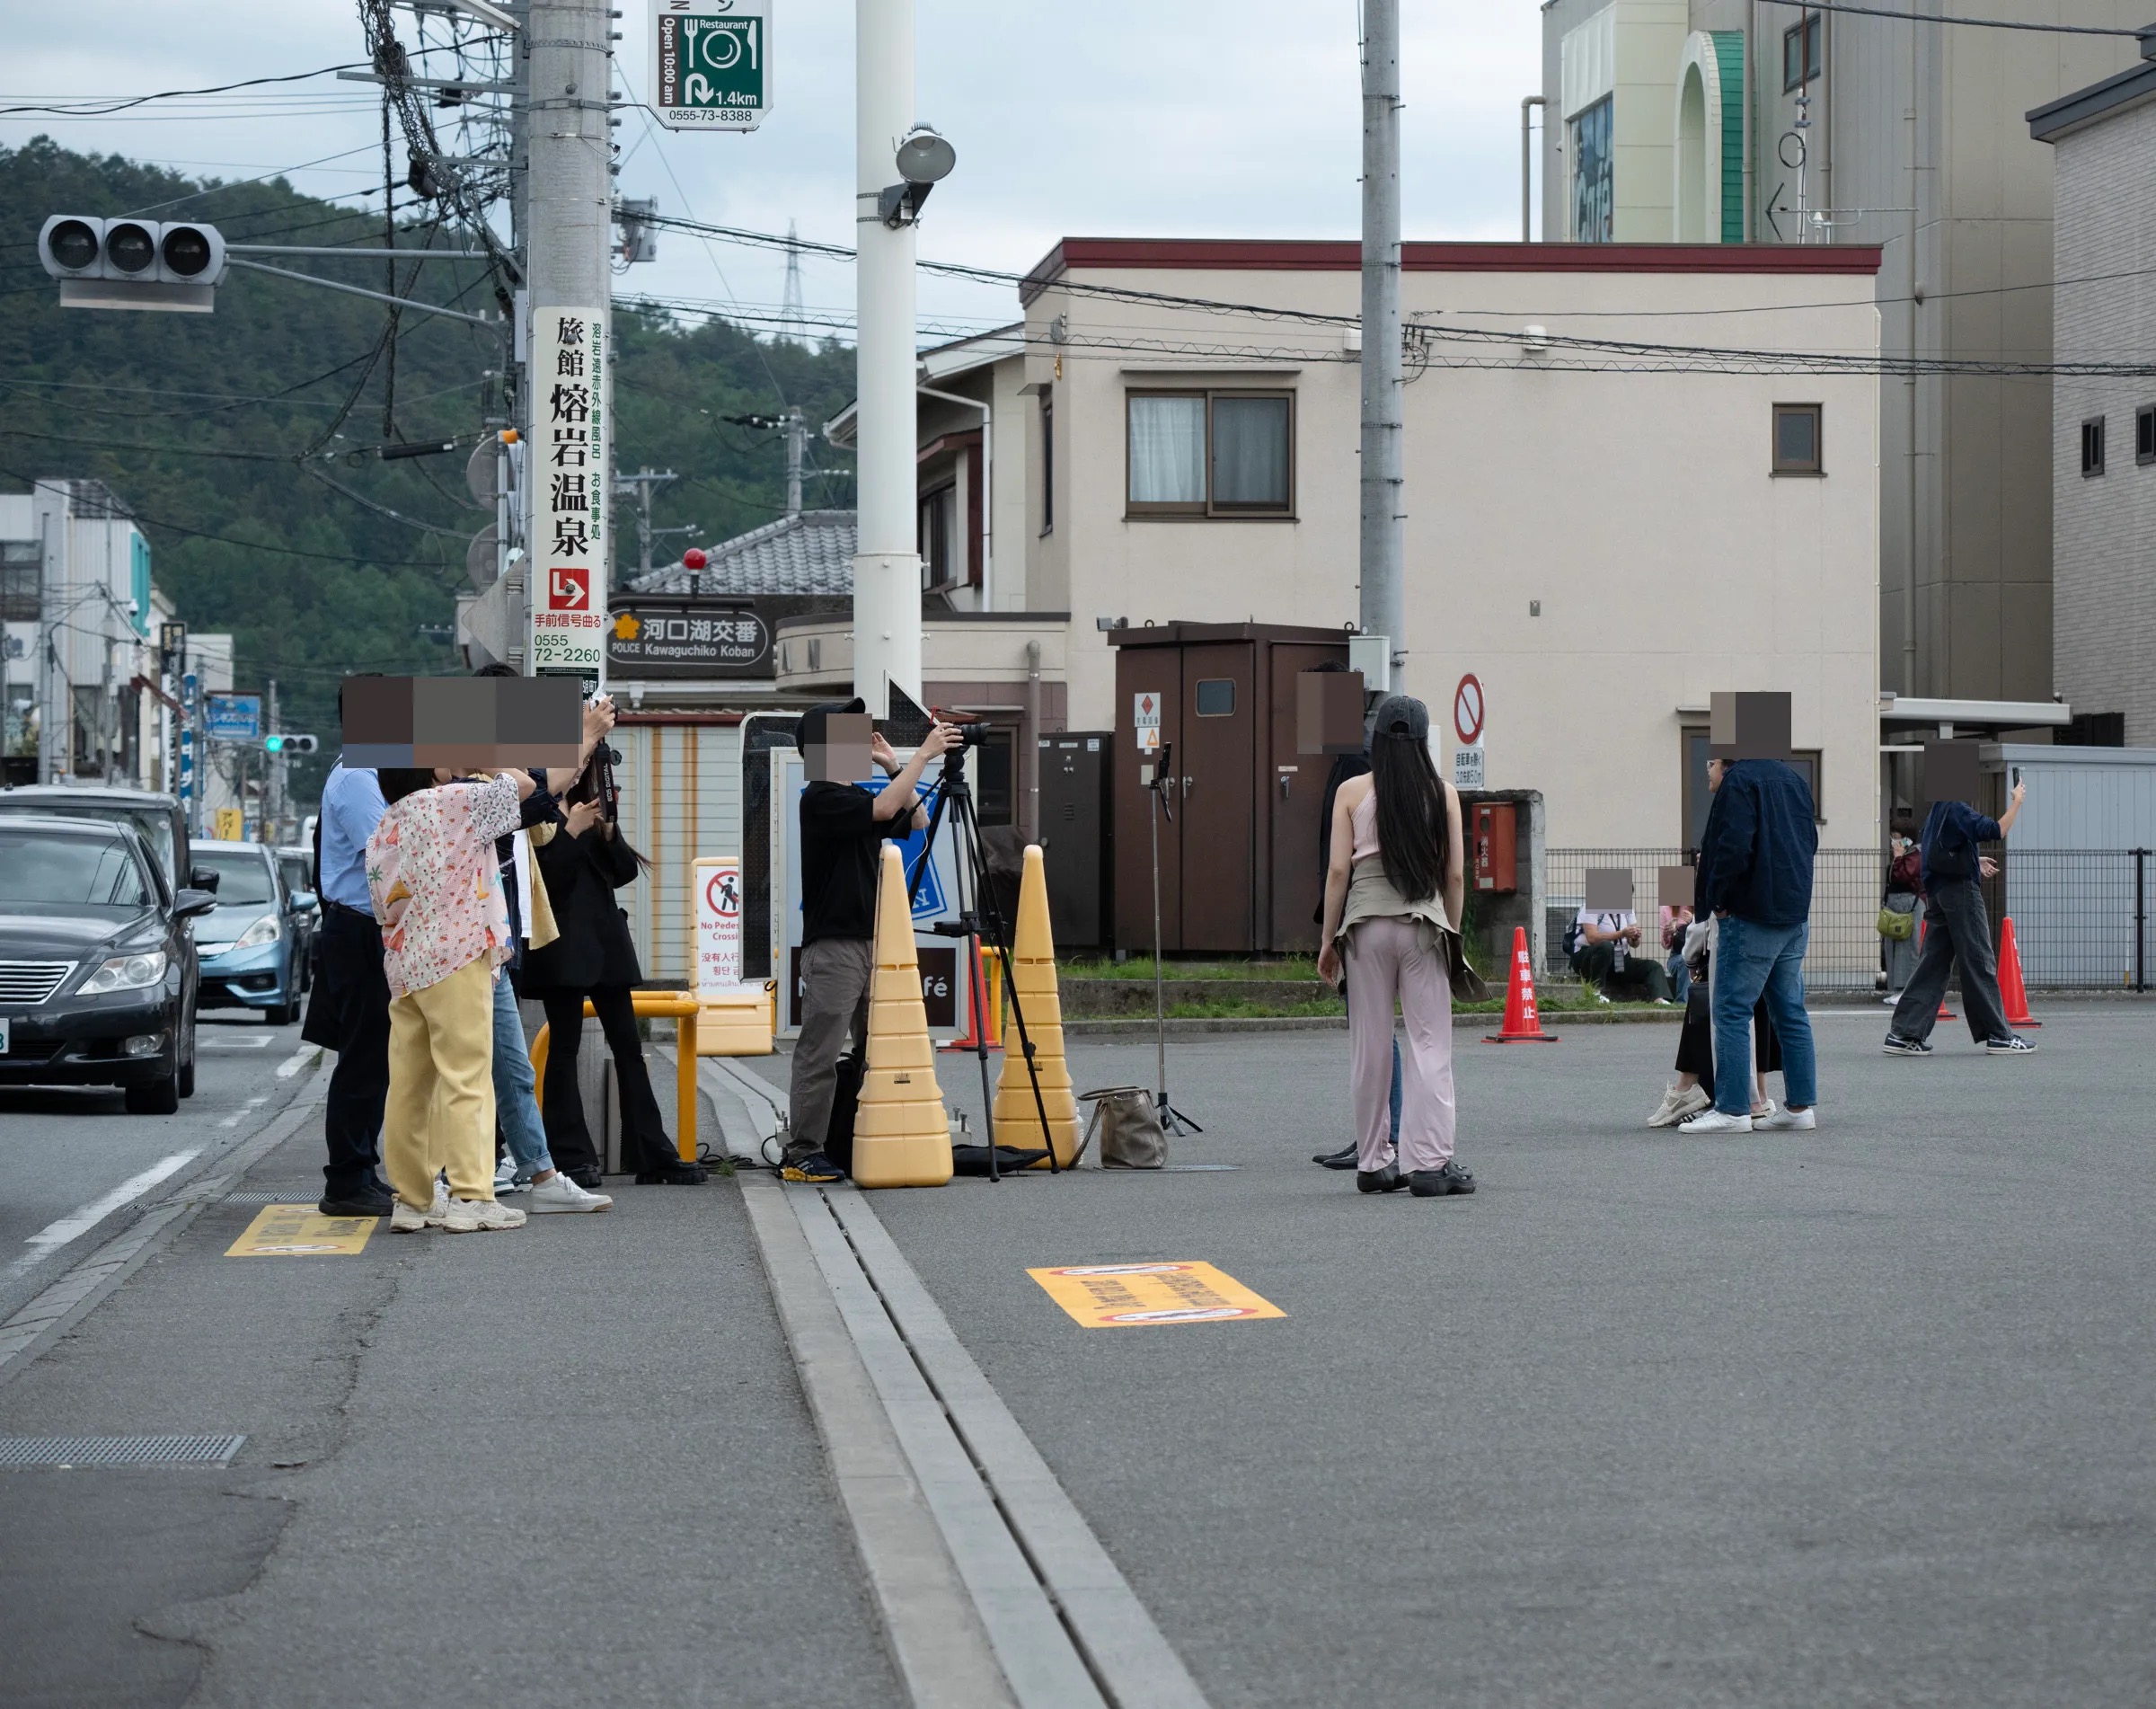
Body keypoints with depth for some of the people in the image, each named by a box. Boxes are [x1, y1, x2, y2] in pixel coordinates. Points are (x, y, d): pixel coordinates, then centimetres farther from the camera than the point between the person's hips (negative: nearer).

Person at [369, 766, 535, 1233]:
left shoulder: (380, 837, 15)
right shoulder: (451, 803, -6)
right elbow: (523, 784, 2)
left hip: (402, 967, 7)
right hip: (457, 957, -7)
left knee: (409, 1085, 8)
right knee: (466, 1077, -8)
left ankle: (412, 1199, 13)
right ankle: (470, 1197, -12)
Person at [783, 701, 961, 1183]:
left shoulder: (856, 795, 15)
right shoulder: (820, 799, -10)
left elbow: (915, 820, 19)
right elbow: (884, 808, -22)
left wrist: (893, 767, 9)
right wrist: (924, 754, -18)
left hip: (871, 942, 9)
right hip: (832, 945, -9)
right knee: (820, 1053, -7)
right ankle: (802, 1154, -5)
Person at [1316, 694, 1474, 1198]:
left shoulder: (1352, 792, 0)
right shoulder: (1441, 794, 2)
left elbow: (1338, 869, -2)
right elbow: (1455, 875, 3)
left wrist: (1328, 939, 5)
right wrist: (1449, 932, 14)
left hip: (1366, 925, 0)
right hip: (1423, 925, 0)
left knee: (1371, 1047, 7)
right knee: (1429, 1044, -1)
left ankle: (1373, 1162, 13)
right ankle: (1428, 1162, -10)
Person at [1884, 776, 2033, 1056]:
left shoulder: (1937, 811, 16)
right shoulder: (1957, 810, -13)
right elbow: (1995, 831, -24)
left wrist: (1975, 862, 22)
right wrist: (2017, 801, -14)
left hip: (1937, 893, 9)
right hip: (1960, 891, -9)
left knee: (1933, 964, 6)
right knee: (1979, 962, -3)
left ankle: (1904, 1033, 0)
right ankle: (1999, 1035, 2)